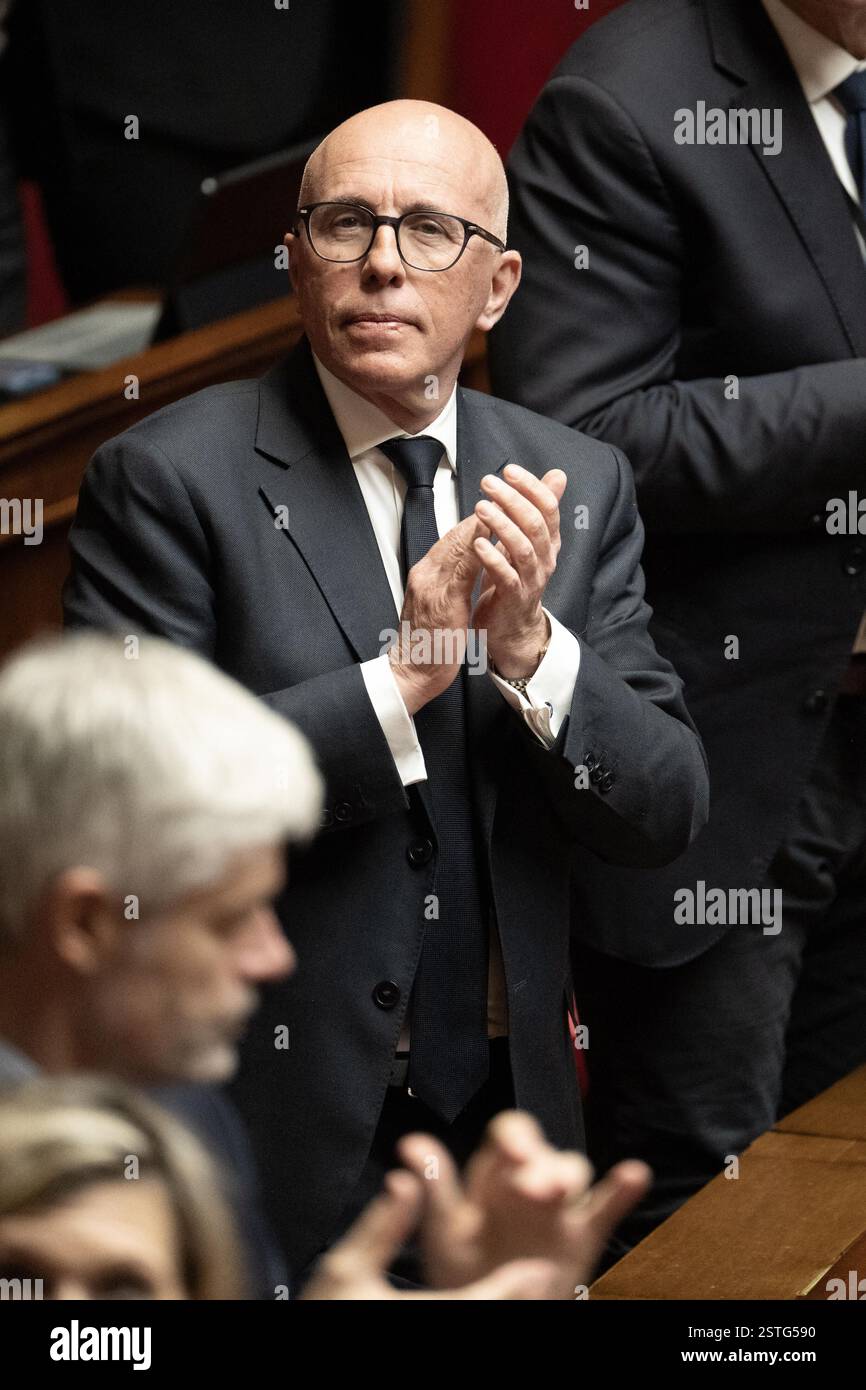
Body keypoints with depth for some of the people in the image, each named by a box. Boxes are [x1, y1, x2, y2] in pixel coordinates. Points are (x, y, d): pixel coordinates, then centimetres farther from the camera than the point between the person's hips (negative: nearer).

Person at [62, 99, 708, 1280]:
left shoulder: (580, 485, 3)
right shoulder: (170, 478, -11)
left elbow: (666, 816, 0)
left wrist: (531, 644, -17)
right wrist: (401, 678, -23)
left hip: (508, 1101, 5)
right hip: (275, 1130, -4)